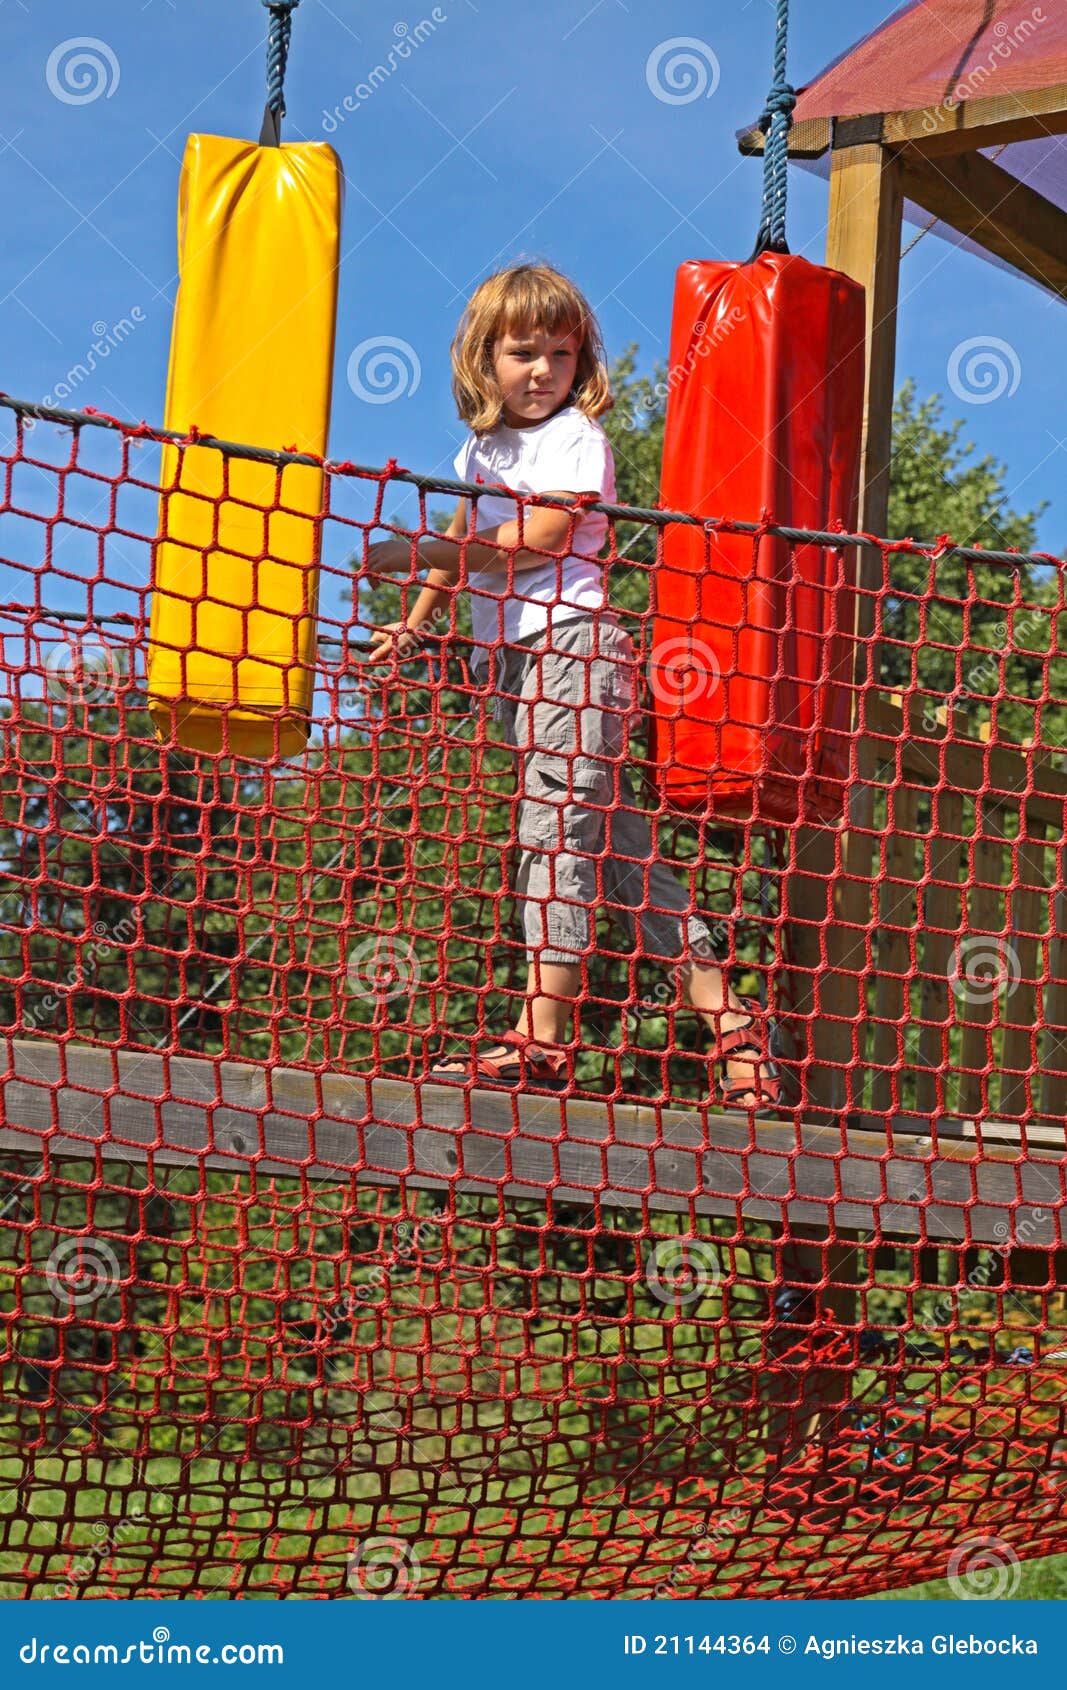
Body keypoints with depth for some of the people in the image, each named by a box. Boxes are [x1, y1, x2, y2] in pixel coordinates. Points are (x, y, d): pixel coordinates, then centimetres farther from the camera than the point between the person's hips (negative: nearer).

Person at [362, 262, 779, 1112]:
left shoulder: (575, 439, -4)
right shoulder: (481, 450, 20)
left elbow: (533, 542, -14)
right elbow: (463, 551, 30)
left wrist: (410, 553, -12)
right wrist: (416, 623, 20)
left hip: (570, 642, -8)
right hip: (506, 656, 8)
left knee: (556, 827, -14)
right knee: (608, 833, 3)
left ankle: (542, 1035, -18)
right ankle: (724, 1015, 3)